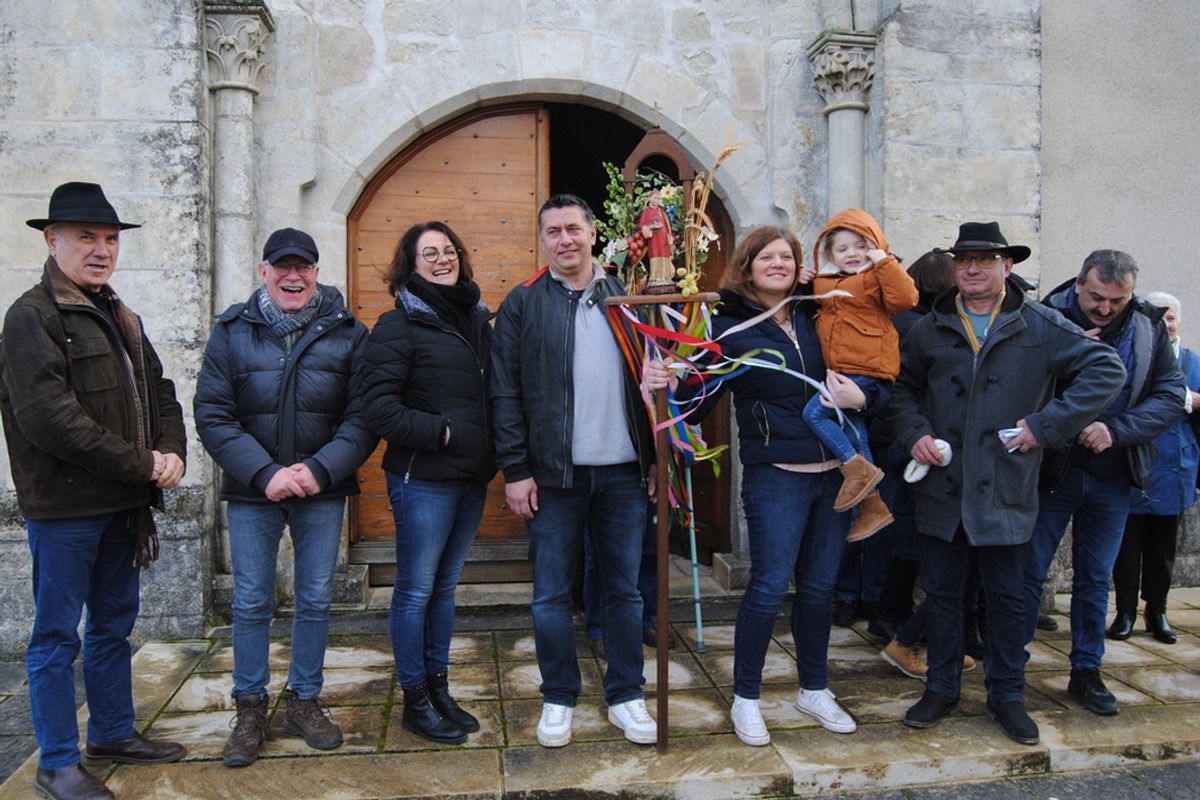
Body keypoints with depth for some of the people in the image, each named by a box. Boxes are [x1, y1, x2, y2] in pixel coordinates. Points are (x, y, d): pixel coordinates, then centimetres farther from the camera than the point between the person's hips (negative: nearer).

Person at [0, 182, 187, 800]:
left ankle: (114, 735, 32)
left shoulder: (119, 318, 15)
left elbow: (160, 394, 17)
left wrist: (172, 453, -3)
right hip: (62, 508, -8)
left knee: (114, 626, 18)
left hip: (122, 504, 8)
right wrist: (143, 465, -18)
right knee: (56, 636, 5)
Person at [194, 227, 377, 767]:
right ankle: (250, 708, 23)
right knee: (251, 603, 7)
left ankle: (303, 701, 26)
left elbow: (364, 416, -3)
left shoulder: (347, 333, 1)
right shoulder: (232, 332, 2)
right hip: (252, 490, 0)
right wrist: (265, 473, -16)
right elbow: (212, 416, -4)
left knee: (316, 600, 9)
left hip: (323, 490, 0)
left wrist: (321, 469, -17)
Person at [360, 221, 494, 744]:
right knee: (416, 590, 4)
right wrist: (442, 432, -15)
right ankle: (415, 701, 18)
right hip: (423, 479, -6)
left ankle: (439, 688, 28)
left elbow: (494, 393, 19)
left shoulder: (476, 320, 13)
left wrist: (492, 454, 5)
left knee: (445, 587, 16)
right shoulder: (399, 325, -7)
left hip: (471, 476, 7)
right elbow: (379, 408, -14)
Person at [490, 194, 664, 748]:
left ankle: (625, 696, 25)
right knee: (552, 593, 6)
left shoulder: (626, 299, 9)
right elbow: (505, 395, -2)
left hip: (624, 472, 2)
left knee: (625, 589, 10)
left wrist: (658, 460, 6)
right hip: (553, 473, -2)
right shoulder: (523, 304, 2)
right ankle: (558, 698, 23)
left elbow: (651, 381, 10)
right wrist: (515, 471, -7)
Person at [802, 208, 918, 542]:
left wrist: (885, 262, -20)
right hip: (842, 373, 9)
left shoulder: (876, 277, -6)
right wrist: (803, 283, 15)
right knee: (855, 433, 13)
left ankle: (857, 469, -6)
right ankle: (872, 505, 23)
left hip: (865, 370, -9)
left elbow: (905, 298, -22)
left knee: (814, 412, -18)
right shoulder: (823, 283, 16)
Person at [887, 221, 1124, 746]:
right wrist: (914, 433, -4)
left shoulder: (1042, 326, 0)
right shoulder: (929, 330, 7)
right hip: (940, 488, 2)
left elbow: (1106, 369, -2)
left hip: (1006, 490, -1)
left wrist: (1047, 424, -10)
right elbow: (901, 388, 15)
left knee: (1007, 597, 9)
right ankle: (941, 689, 26)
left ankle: (1007, 696, 26)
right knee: (941, 592, 10)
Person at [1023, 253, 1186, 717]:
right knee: (1029, 572, 3)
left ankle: (1086, 673, 28)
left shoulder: (1149, 328, -1)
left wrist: (1115, 428, -18)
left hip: (1113, 478, 3)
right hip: (1051, 470, -3)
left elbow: (1171, 396, -3)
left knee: (1095, 578, 14)